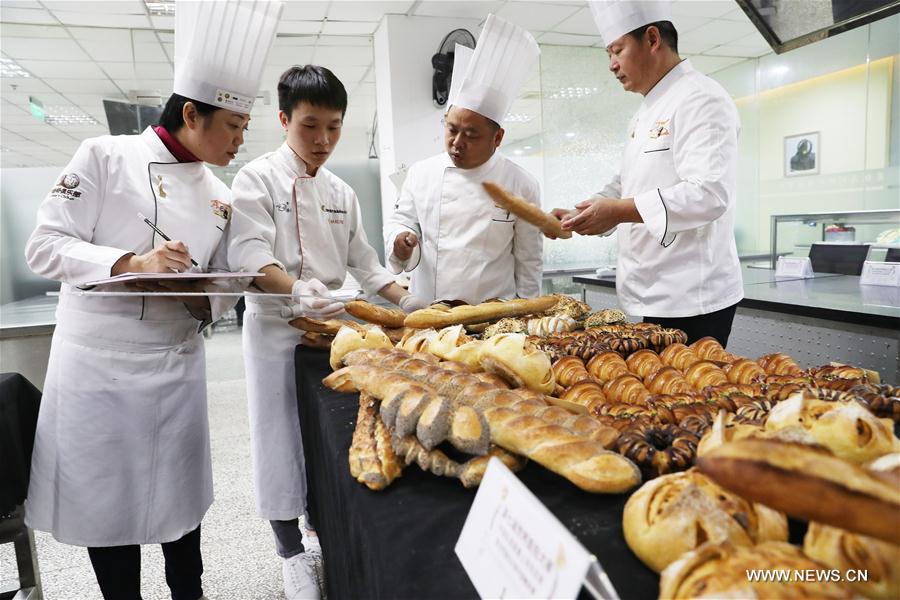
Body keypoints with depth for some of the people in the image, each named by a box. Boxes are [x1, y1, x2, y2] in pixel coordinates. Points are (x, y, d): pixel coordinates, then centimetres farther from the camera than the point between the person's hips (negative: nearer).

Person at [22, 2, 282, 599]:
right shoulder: (105, 156, -7)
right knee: (105, 499, 9)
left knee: (179, 494, 14)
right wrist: (130, 263, -25)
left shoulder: (220, 197, 7)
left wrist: (204, 301, -12)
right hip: (98, 362, -3)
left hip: (177, 365, 4)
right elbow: (46, 246, -9)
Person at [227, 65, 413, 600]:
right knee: (281, 435, 1)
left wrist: (407, 300, 0)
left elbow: (362, 261, 13)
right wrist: (296, 289, -35)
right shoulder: (258, 178, -6)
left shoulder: (341, 192, 11)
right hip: (276, 325, -5)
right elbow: (251, 256, -17)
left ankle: (320, 532, 32)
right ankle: (293, 553, 19)